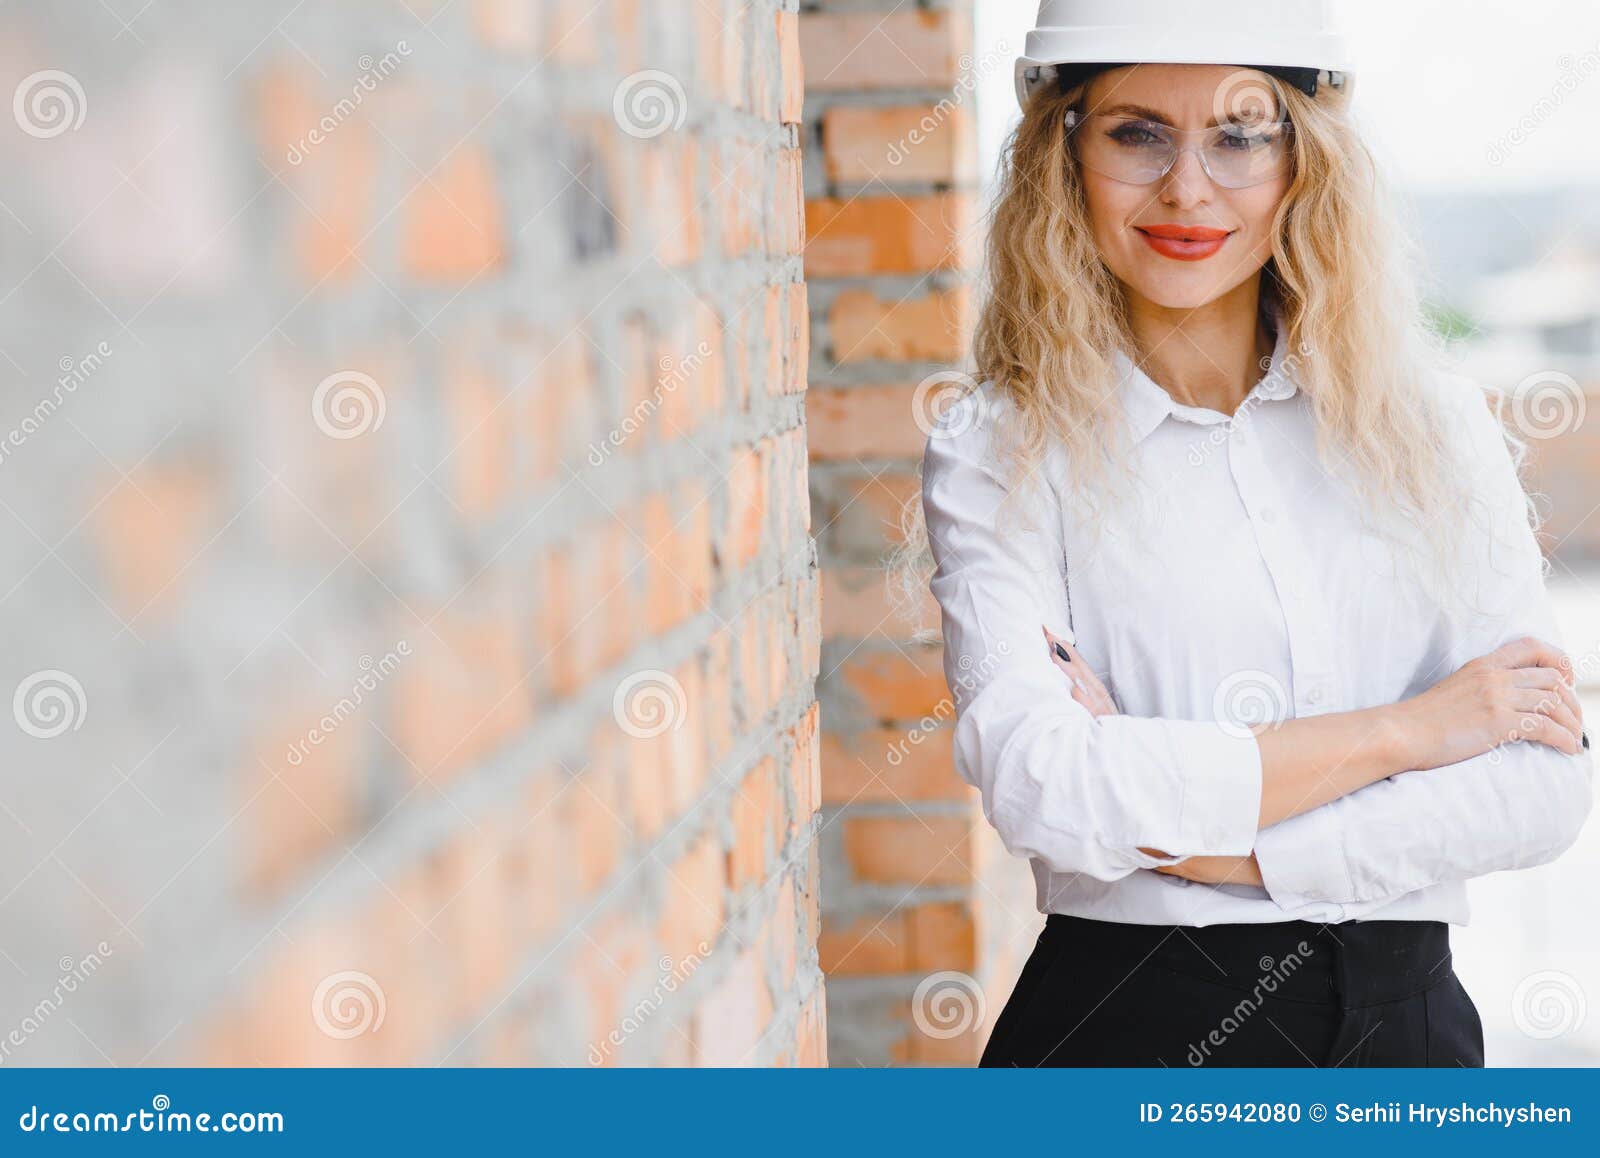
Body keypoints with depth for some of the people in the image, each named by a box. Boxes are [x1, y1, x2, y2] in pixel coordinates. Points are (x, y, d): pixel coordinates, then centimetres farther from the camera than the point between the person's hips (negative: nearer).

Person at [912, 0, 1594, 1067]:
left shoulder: (1430, 424, 2)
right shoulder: (999, 456, -5)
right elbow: (1037, 785, -19)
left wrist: (1192, 837, -15)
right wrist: (1403, 728, -13)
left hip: (1401, 1019, 2)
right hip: (1126, 1026, -2)